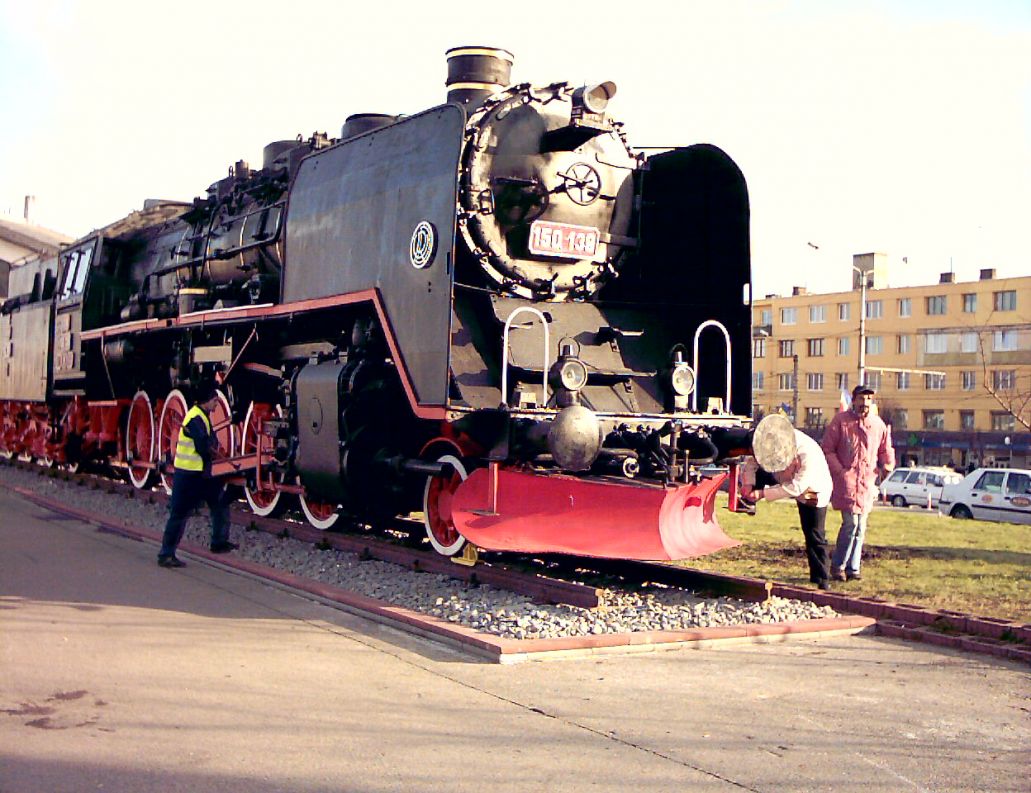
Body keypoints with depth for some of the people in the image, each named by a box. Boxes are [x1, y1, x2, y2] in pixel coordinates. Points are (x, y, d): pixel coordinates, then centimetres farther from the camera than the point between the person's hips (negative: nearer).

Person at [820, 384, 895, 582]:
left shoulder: (878, 424, 10)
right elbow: (827, 449, -2)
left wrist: (888, 465, 8)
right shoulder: (840, 421, -1)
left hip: (867, 481, 5)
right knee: (851, 522, -13)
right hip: (846, 480, -5)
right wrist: (840, 471, -10)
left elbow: (886, 449, 24)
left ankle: (853, 568, 17)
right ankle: (838, 565, 1)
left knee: (860, 526, 8)